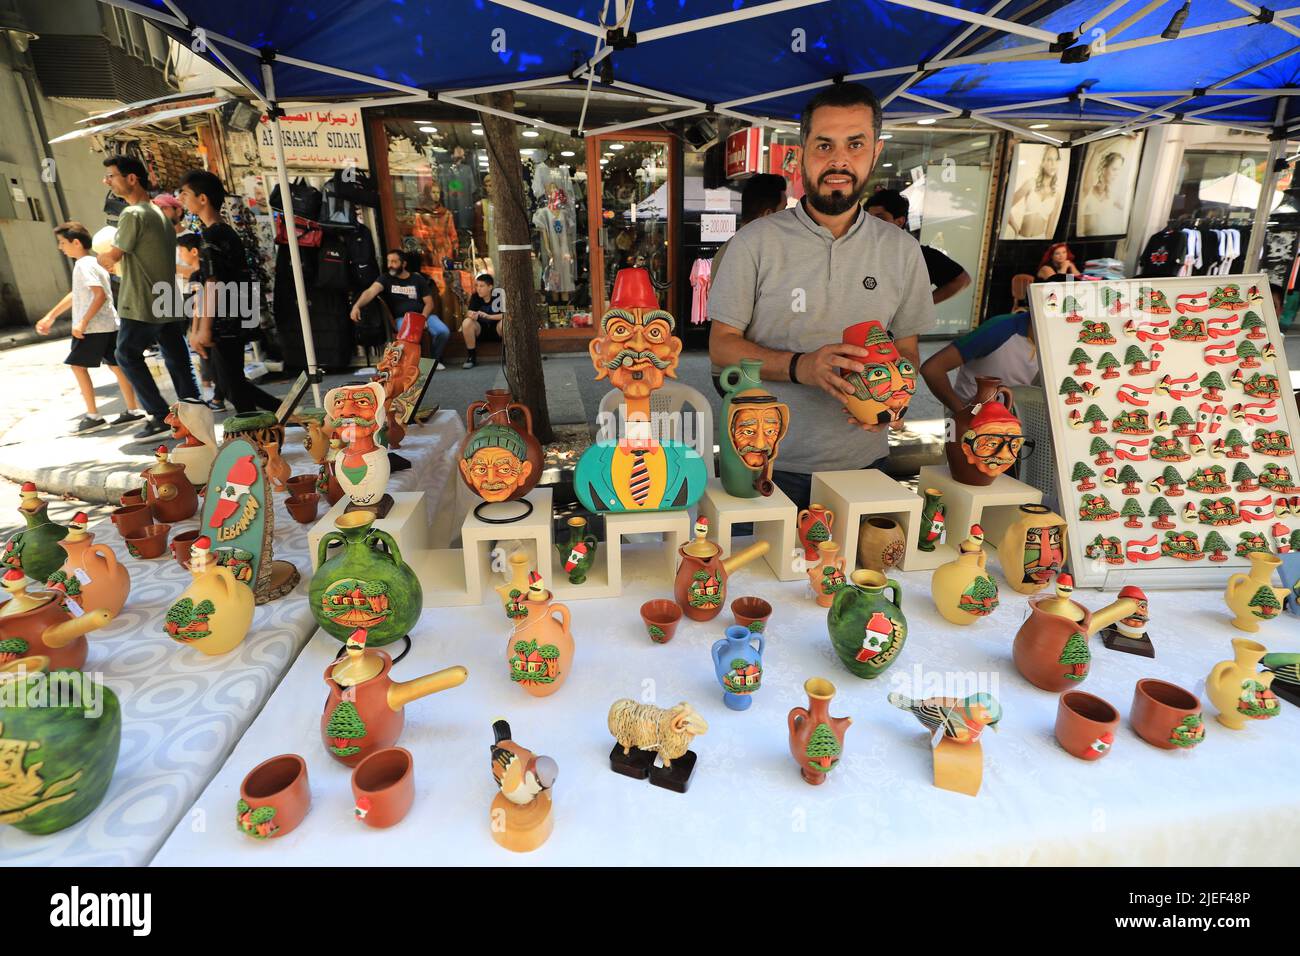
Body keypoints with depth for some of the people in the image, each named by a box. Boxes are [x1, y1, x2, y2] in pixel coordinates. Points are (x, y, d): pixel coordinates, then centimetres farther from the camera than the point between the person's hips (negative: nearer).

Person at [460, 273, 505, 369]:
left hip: (496, 329, -3)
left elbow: (506, 315, -22)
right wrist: (471, 315, -35)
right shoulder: (475, 297, -6)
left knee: (504, 322, -34)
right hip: (480, 329, 3)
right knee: (467, 322, -26)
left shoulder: (498, 295, -14)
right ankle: (471, 357, -13)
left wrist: (488, 316, -34)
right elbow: (469, 312, -10)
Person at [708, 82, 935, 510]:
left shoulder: (902, 251, 4)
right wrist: (799, 366, -23)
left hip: (864, 462, 3)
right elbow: (722, 344, -7)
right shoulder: (756, 242, -6)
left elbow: (907, 349, 10)